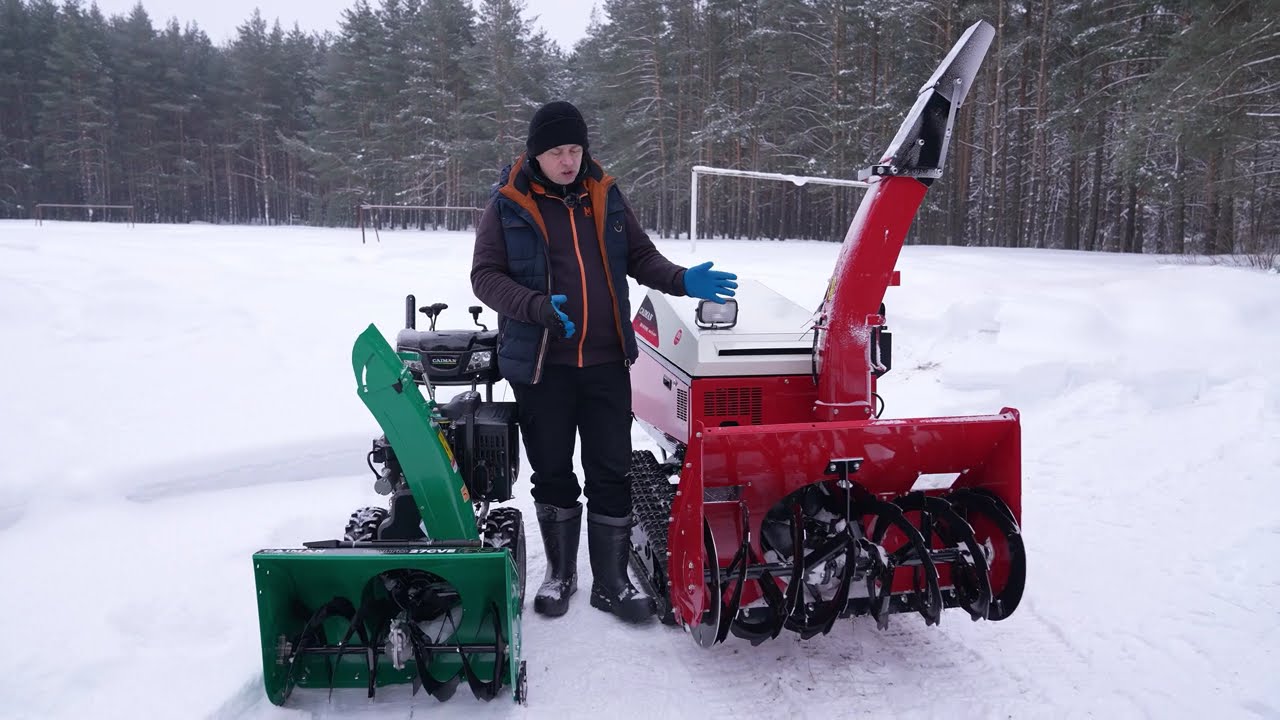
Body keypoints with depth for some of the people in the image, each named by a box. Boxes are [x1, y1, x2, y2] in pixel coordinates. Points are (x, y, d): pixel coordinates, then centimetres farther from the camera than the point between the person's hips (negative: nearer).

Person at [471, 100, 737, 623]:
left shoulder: (605, 197, 7)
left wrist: (682, 281, -6)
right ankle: (560, 572, 29)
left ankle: (611, 581, 17)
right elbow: (485, 275, -5)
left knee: (611, 472, 4)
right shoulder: (508, 206, -2)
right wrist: (538, 307, -22)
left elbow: (640, 257, 14)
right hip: (540, 363, -2)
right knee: (552, 472, 10)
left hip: (606, 361, 2)